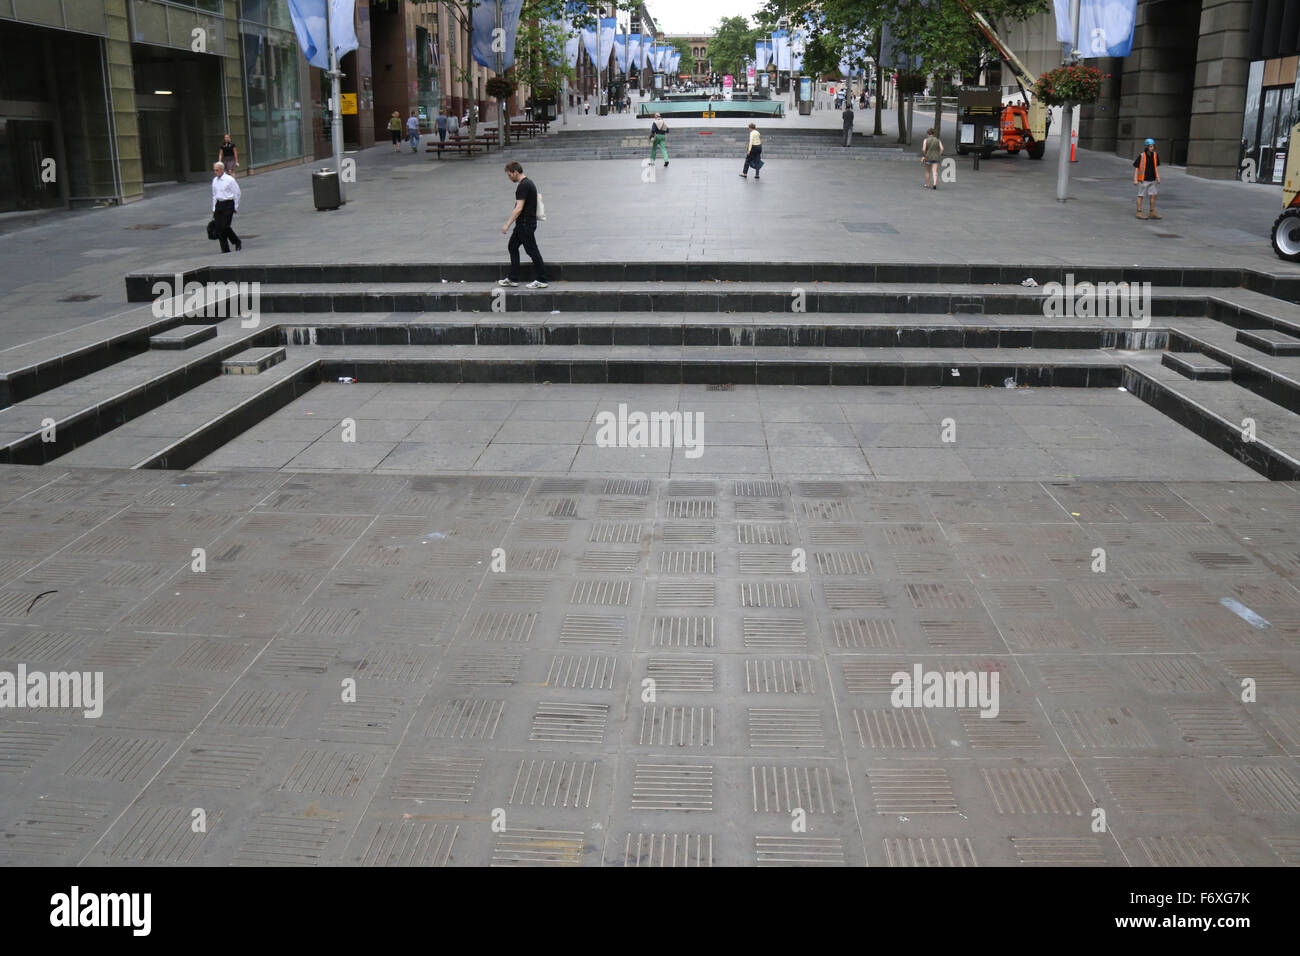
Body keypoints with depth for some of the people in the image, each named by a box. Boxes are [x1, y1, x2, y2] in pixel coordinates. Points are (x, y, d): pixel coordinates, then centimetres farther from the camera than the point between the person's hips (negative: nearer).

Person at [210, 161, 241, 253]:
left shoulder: (230, 180, -7)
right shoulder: (215, 181, 12)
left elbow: (237, 194, -3)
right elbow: (214, 195, 20)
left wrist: (235, 208, -4)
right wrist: (214, 209, 17)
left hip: (228, 204, -6)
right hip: (218, 204, 6)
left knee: (225, 227, -14)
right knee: (219, 229, 0)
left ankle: (238, 243, 9)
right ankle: (225, 250, 8)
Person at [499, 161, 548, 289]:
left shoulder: (523, 185, -19)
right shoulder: (528, 183, 13)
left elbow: (519, 208, -24)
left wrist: (508, 224, -22)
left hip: (526, 224, -11)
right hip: (523, 224, 11)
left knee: (532, 250, -4)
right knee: (512, 247, 15)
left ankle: (541, 280, 2)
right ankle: (513, 279, 19)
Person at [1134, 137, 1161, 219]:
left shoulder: (1154, 155, 4)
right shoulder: (1141, 156, -12)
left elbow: (1156, 167, 13)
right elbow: (1136, 168, -9)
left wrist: (1158, 178, 11)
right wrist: (1135, 179, -13)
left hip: (1151, 180, 6)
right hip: (1143, 180, -6)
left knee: (1153, 195, 6)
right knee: (1141, 195, 3)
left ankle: (1152, 213, 14)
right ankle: (1139, 213, 9)